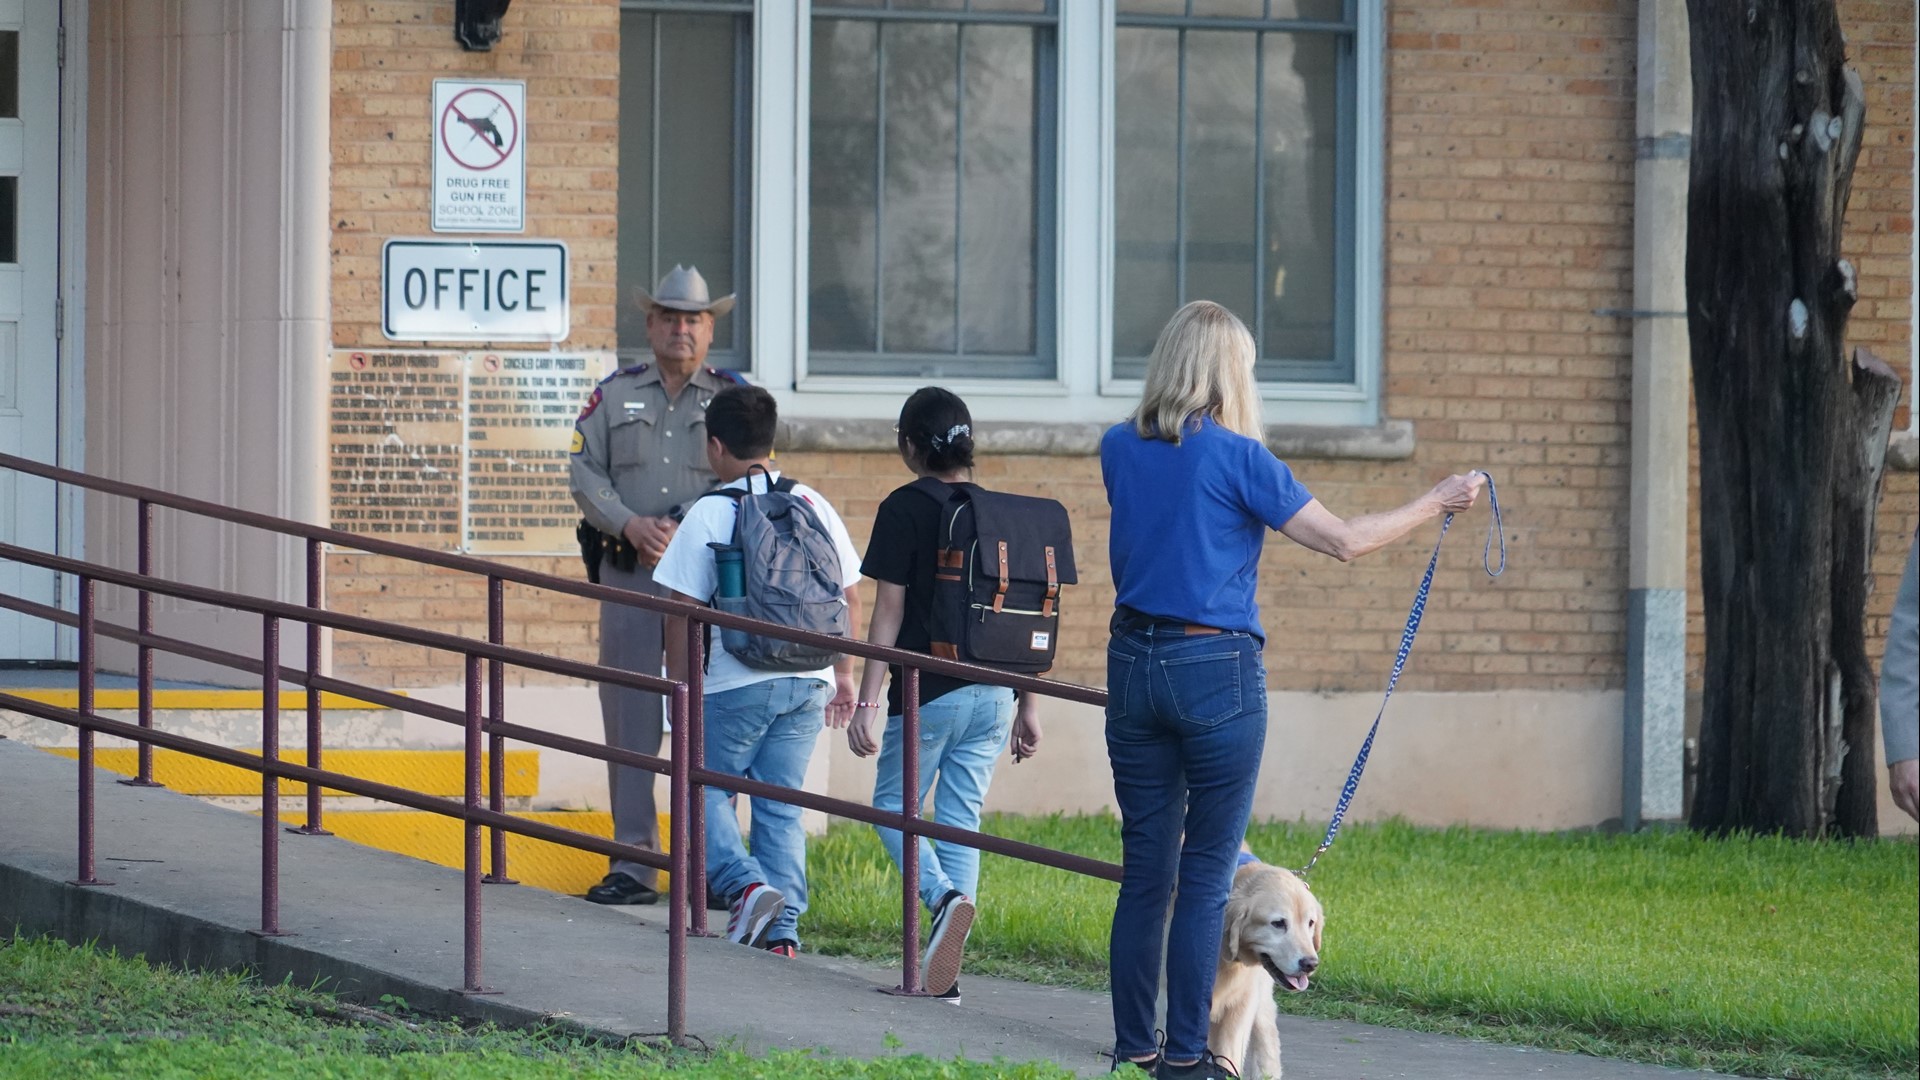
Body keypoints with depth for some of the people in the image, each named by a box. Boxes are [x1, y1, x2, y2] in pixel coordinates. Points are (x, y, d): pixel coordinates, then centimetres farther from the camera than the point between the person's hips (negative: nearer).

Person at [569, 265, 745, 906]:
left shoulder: (732, 398, 7)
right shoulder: (615, 395, 13)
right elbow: (585, 472, 6)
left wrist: (683, 532, -14)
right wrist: (630, 525, -11)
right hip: (629, 575, 2)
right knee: (629, 717, 1)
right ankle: (633, 863, 4)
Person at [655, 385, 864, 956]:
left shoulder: (709, 514, -8)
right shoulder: (814, 506, 7)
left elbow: (683, 611, -8)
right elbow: (849, 597, 11)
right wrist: (843, 675, 21)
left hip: (737, 683, -4)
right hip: (807, 683, 4)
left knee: (704, 788, 11)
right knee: (781, 806, 10)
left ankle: (746, 884, -10)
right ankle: (782, 929, 4)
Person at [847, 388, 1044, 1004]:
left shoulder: (904, 510, -7)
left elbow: (889, 613, -10)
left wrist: (866, 701, -8)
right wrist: (1027, 708, 16)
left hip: (928, 692, -5)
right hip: (992, 694, 5)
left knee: (893, 805, 12)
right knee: (961, 821, 9)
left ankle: (945, 897, -17)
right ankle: (944, 975, 5)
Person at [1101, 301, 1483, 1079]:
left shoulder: (1120, 451, 6)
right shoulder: (1235, 458, -11)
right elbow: (1345, 541, -8)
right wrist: (1437, 503, 5)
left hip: (1134, 665, 5)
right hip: (1216, 671, -5)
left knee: (1144, 869, 10)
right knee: (1207, 871, 1)